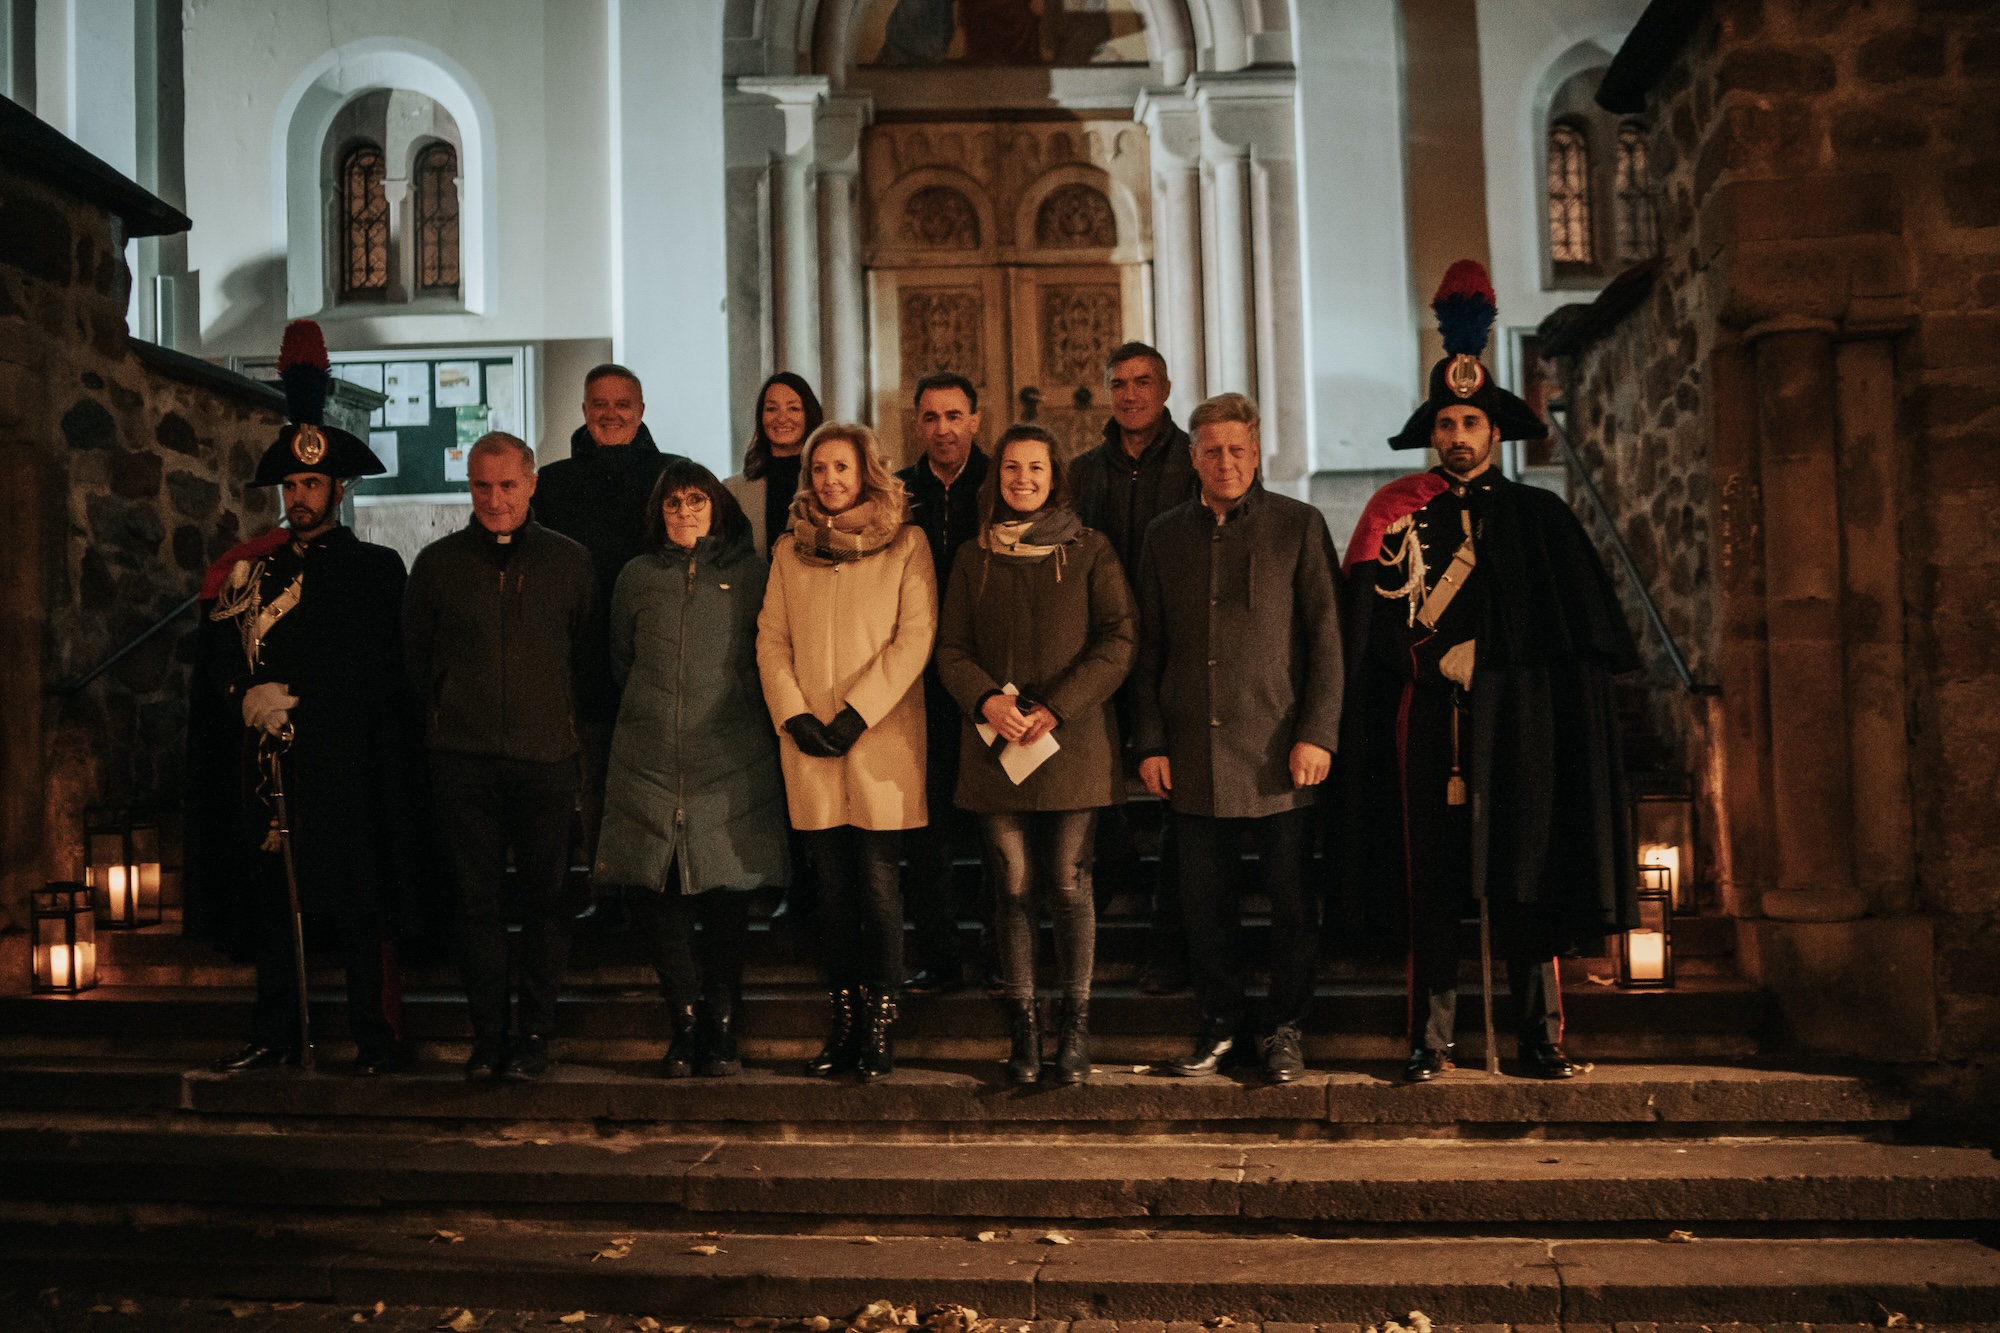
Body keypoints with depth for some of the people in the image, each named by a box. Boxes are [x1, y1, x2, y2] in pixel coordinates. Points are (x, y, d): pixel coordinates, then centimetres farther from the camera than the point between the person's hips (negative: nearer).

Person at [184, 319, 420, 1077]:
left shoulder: (376, 569, 3)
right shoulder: (249, 569, 13)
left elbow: (377, 670, -2)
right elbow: (216, 659, 10)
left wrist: (287, 695, -7)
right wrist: (246, 696, -8)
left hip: (348, 760, -4)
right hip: (267, 758, 4)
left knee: (358, 903, -2)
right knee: (268, 898, 8)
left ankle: (374, 1035, 6)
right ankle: (275, 1036, 18)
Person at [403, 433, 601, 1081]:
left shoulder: (569, 561, 6)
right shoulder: (438, 562, 7)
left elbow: (590, 651, 14)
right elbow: (414, 652, 16)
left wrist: (556, 710, 11)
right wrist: (448, 709, 12)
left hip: (546, 755, 0)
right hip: (462, 757, 1)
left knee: (543, 899, 2)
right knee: (476, 898, 2)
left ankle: (534, 1036, 11)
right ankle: (488, 1036, 10)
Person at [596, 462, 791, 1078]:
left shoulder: (753, 575, 6)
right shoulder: (638, 577, 13)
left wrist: (734, 708, 7)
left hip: (732, 761, -2)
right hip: (650, 761, 2)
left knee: (727, 896, -1)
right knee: (660, 896, 0)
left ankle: (722, 1027, 9)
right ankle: (685, 1026, 10)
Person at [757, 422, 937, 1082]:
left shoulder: (906, 544, 3)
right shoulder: (790, 550, 13)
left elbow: (915, 638, -5)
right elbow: (770, 639, 9)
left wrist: (856, 713, -12)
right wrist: (795, 716, -6)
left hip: (882, 739, -3)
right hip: (810, 744, 3)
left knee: (878, 883, -4)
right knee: (833, 885, 6)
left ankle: (881, 1026, 4)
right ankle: (845, 1024, 13)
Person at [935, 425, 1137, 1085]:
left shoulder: (1089, 550, 5)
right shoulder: (974, 558, 12)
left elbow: (1119, 639, -3)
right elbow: (951, 649, 9)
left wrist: (1056, 708, -12)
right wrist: (987, 699, -11)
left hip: (1074, 741, -2)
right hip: (996, 745, 2)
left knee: (1069, 884, -2)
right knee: (1014, 887, 3)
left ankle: (1075, 1028, 9)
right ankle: (1023, 1029, 11)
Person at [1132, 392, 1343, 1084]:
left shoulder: (1299, 526, 3)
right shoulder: (1165, 535, 11)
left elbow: (1326, 635, -1)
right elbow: (1149, 648, 12)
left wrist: (1317, 733, -8)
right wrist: (1150, 743, 5)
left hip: (1279, 752, -2)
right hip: (1194, 754, 3)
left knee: (1291, 898, 4)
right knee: (1204, 902, 8)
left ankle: (1285, 1027, 20)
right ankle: (1221, 1021, 24)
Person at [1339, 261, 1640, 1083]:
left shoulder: (1539, 515, 8)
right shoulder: (1398, 511, 7)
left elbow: (1584, 629, 7)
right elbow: (1371, 623, 0)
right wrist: (1442, 657, -9)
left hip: (1517, 718, 0)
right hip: (1431, 719, 0)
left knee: (1525, 879, 3)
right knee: (1433, 881, 2)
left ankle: (1540, 1036, 13)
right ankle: (1431, 1039, 10)